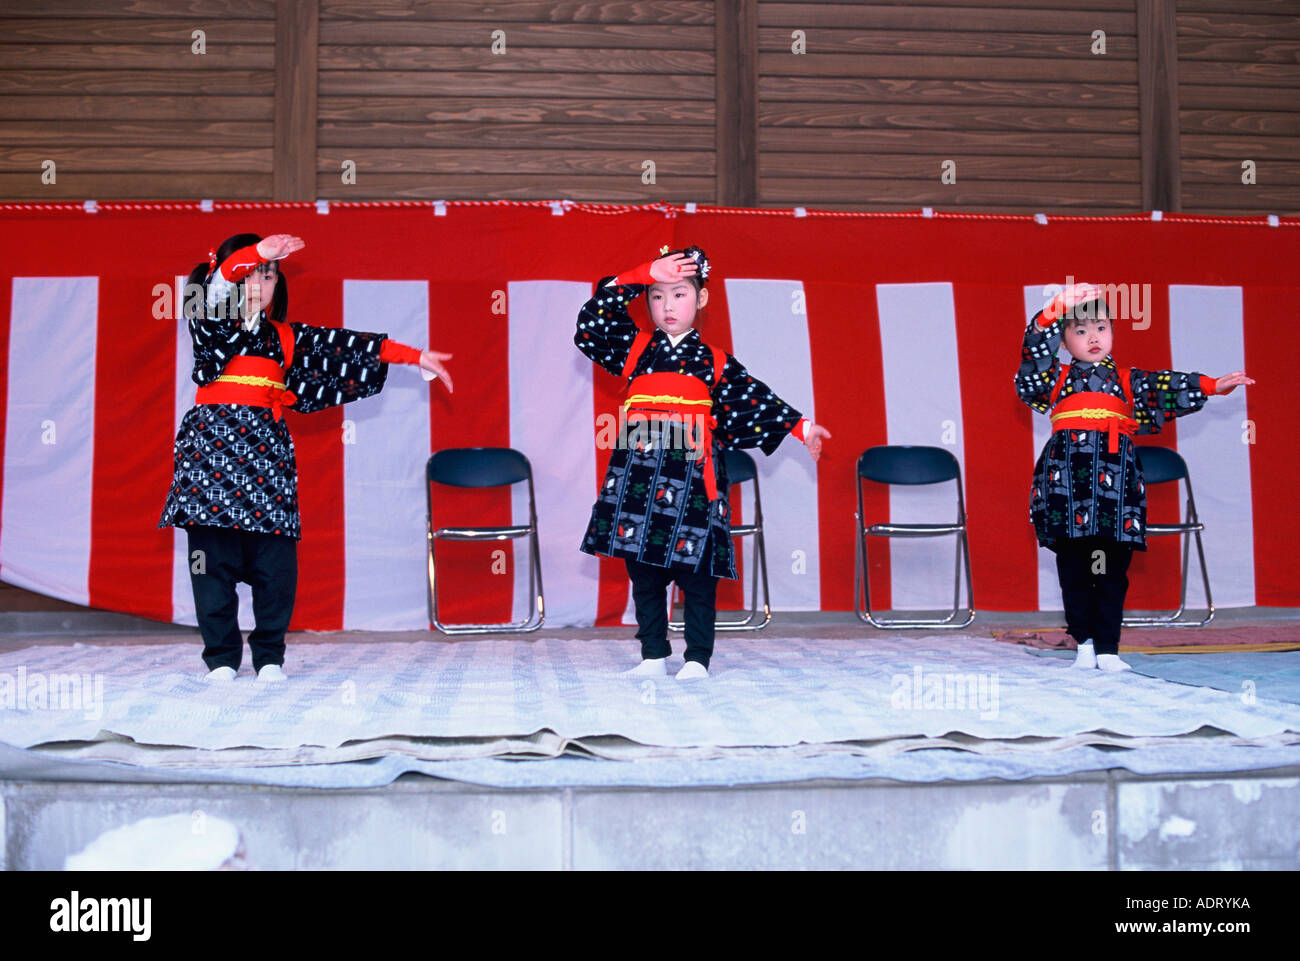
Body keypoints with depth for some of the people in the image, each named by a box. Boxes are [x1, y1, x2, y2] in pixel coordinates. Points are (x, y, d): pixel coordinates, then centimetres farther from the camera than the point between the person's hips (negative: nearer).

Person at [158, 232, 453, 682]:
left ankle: (269, 654, 10)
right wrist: (256, 252, -29)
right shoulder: (211, 325, 9)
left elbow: (348, 345, 16)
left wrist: (414, 356, 14)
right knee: (213, 556, -3)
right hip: (212, 442, -2)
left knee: (275, 560, -3)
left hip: (266, 446, 2)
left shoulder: (287, 338, 17)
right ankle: (221, 655, 9)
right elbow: (211, 290, -13)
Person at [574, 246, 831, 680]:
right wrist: (642, 275, -3)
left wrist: (800, 427, 7)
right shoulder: (633, 349, 11)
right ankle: (653, 655, 17)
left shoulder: (715, 363, 9)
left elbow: (756, 401, 12)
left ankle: (697, 658, 10)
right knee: (643, 573, 7)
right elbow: (594, 319, 2)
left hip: (690, 475, -2)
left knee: (697, 572, 0)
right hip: (638, 472, 2)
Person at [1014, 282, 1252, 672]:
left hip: (1114, 470, 1)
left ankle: (1108, 649, 3)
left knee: (1113, 568, -1)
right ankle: (1084, 643, 8)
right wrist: (1053, 313, -9)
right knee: (1073, 566, 0)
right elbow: (1035, 355, 1)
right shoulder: (1057, 376, 16)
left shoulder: (1126, 380, 20)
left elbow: (1164, 387, 13)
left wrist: (1212, 386, 2)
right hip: (1068, 471, -1)